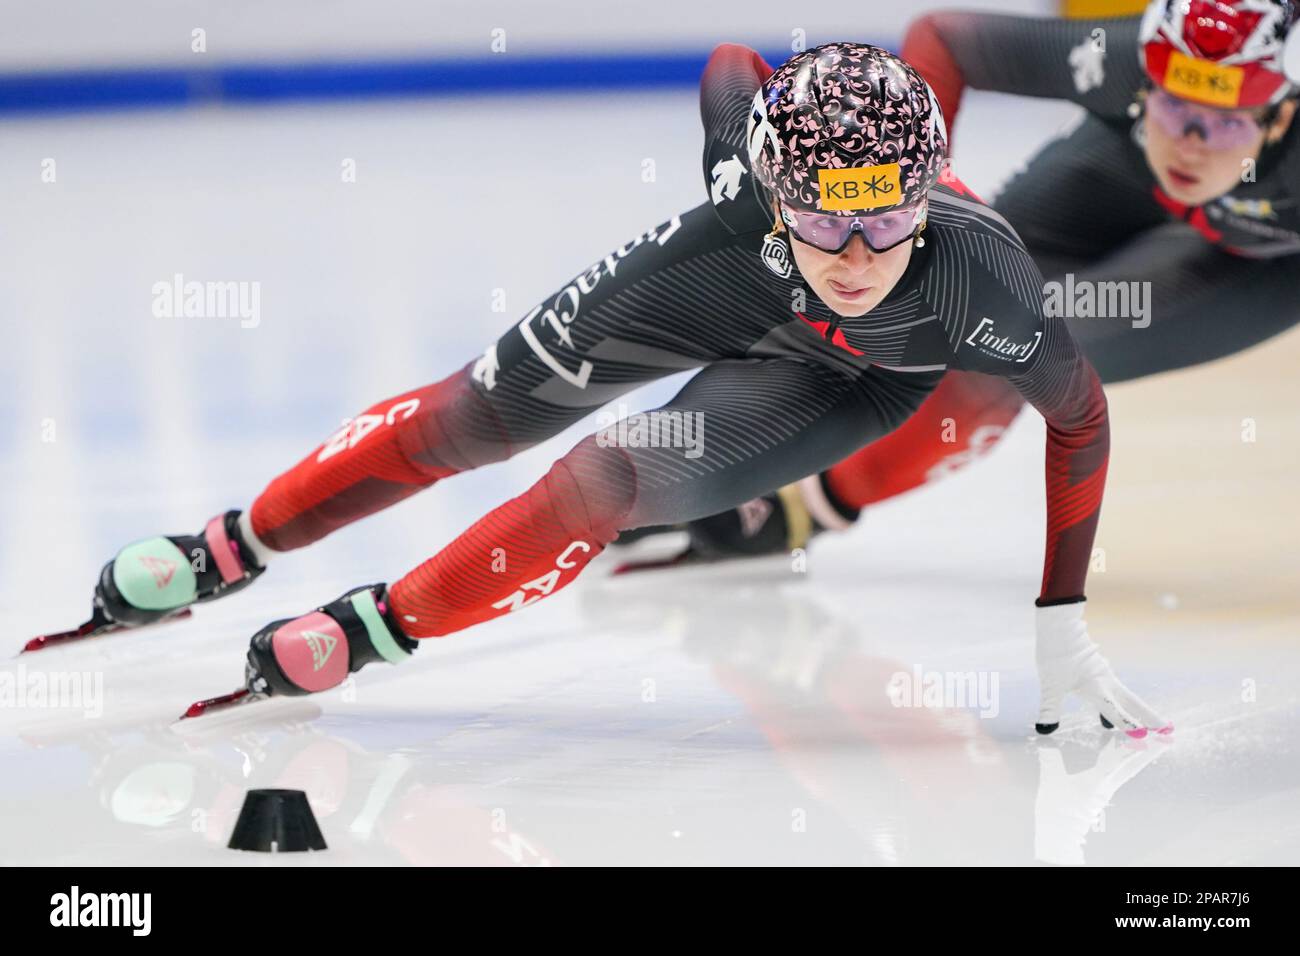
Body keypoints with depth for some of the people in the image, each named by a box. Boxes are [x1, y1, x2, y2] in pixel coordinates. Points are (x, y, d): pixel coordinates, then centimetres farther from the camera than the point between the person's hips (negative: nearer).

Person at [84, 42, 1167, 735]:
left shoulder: (979, 282, -44)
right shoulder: (753, 190, -40)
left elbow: (1080, 413, -26)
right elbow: (733, 61, -15)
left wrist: (1062, 627, -23)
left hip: (857, 379, -2)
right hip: (732, 288, 2)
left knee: (613, 476, -20)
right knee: (485, 408, 6)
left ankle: (385, 626, 2)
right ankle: (228, 551, 26)